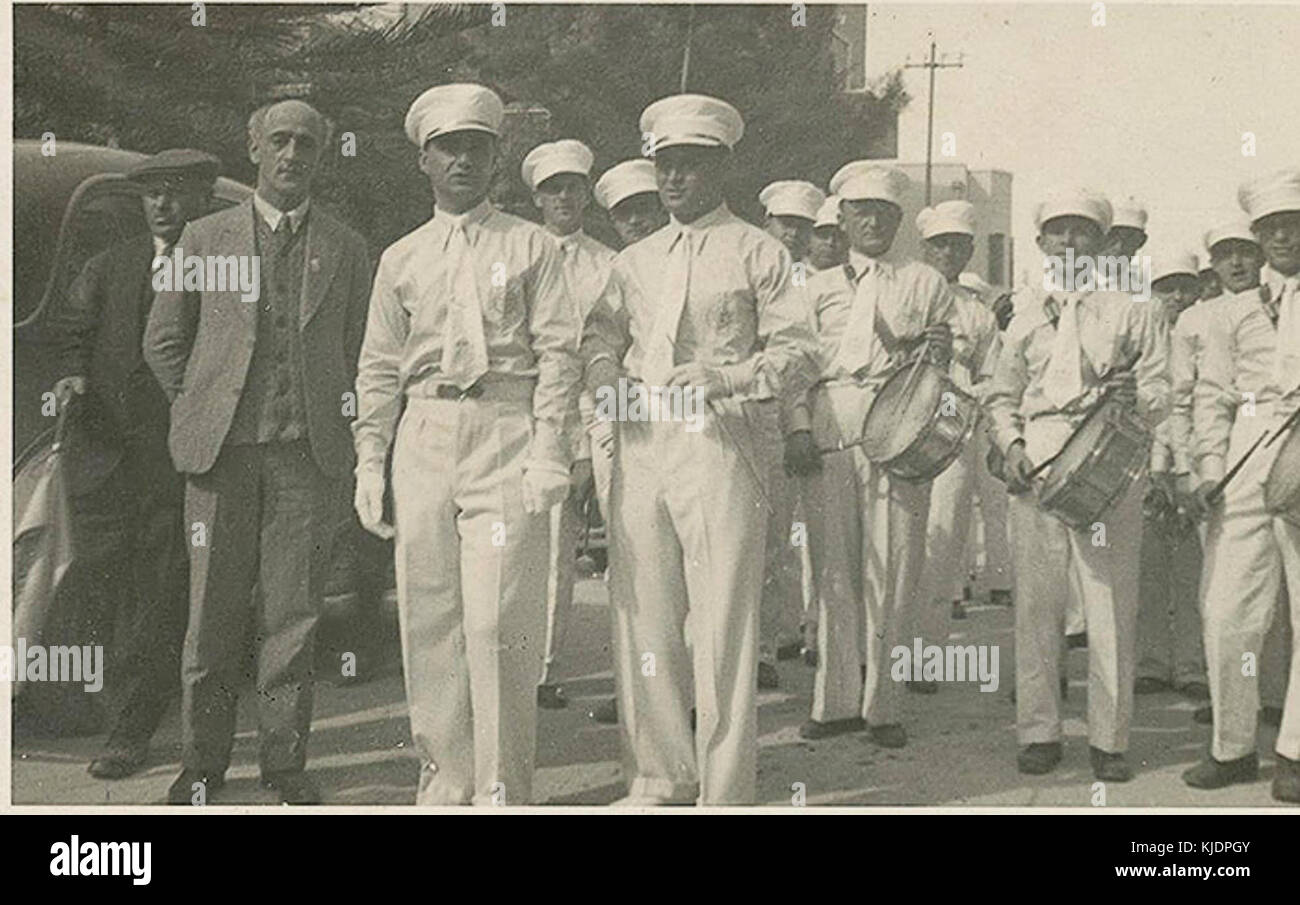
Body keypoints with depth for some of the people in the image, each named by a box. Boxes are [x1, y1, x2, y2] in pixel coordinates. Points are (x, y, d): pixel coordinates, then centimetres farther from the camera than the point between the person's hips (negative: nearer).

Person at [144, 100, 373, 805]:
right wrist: (202, 409, 6)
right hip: (222, 450, 0)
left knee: (293, 612, 2)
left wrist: (339, 435, 5)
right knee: (213, 610, 2)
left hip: (309, 454, 0)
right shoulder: (205, 238, 10)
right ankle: (202, 760, 14)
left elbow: (360, 352, 13)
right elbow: (163, 340, 14)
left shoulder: (346, 250, 11)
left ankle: (284, 760, 12)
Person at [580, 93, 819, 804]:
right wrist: (604, 373, 2)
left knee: (723, 622, -5)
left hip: (718, 447, -4)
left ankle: (725, 791, 4)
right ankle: (658, 775, 19)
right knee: (641, 618, 6)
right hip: (639, 447, 5)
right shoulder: (635, 261, 19)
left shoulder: (758, 253, 5)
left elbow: (801, 352, 0)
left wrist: (729, 377, -17)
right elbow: (599, 332, 25)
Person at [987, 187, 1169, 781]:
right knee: (1036, 599, 1)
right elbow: (1002, 395, 18)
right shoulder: (1026, 312, 19)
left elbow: (1159, 396, 7)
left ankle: (1108, 738, 5)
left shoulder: (1132, 310, 12)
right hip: (1035, 461, 2)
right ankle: (1038, 731, 10)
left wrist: (1137, 395, -16)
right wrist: (1011, 443, 0)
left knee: (1111, 602, -3)